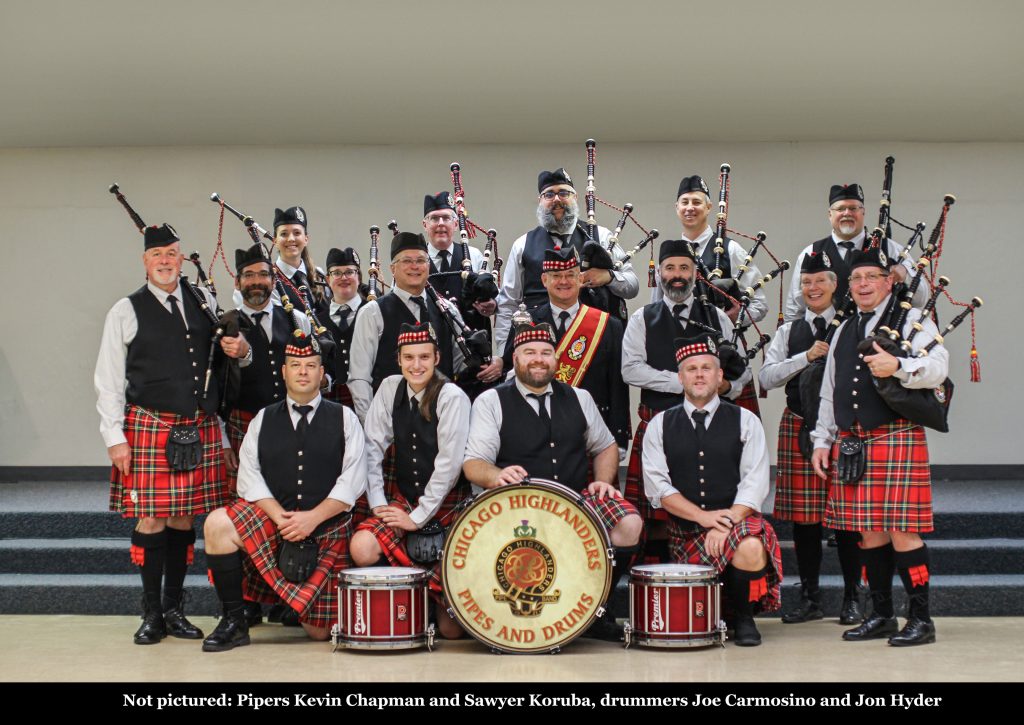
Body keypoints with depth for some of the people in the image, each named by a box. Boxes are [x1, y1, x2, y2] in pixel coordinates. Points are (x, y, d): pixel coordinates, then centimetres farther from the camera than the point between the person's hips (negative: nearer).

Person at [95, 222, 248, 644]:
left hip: (200, 430, 3)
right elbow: (108, 381, 0)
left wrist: (241, 349, -1)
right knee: (149, 518, -2)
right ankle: (152, 615, 9)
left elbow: (228, 350, 25)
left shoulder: (205, 303, 12)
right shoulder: (126, 311, 2)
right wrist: (115, 438, -7)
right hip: (148, 427, -3)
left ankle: (174, 609, 18)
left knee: (185, 518, 7)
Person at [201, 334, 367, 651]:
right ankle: (234, 623, -16)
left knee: (319, 631, -5)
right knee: (217, 524, -29)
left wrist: (312, 518, -18)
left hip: (328, 529, -1)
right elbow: (249, 478, -1)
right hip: (274, 522, 1)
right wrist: (281, 517, -17)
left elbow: (352, 481, -6)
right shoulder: (264, 420, 9)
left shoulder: (344, 419, 4)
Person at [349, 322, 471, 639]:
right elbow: (373, 446, 2)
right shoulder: (390, 388, 2)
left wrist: (419, 516, -16)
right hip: (403, 499, 5)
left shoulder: (451, 396, -13)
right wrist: (378, 502, -8)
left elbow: (449, 463, -16)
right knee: (362, 548, -23)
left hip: (446, 502, -5)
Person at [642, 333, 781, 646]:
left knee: (752, 550, -35)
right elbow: (657, 486, -2)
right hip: (685, 528, 1)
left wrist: (726, 523, -18)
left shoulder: (745, 421, 5)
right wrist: (703, 516, -14)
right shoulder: (660, 426, 7)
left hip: (736, 521, 0)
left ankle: (743, 618, -7)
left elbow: (754, 484, -3)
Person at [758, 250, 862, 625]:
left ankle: (852, 598, 10)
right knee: (802, 517, 3)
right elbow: (766, 376, 1)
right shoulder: (789, 331, 12)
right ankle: (810, 598, 13)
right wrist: (806, 357, -8)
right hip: (798, 428, 3)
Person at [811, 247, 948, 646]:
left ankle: (921, 619, 1)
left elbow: (937, 369, -11)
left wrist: (898, 367, -28)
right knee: (868, 531, 7)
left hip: (897, 438, -6)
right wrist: (822, 440, 17)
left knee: (901, 529, -8)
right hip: (852, 443, 6)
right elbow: (830, 392, 22)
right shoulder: (844, 331, 20)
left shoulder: (913, 320, 3)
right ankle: (882, 615, 17)